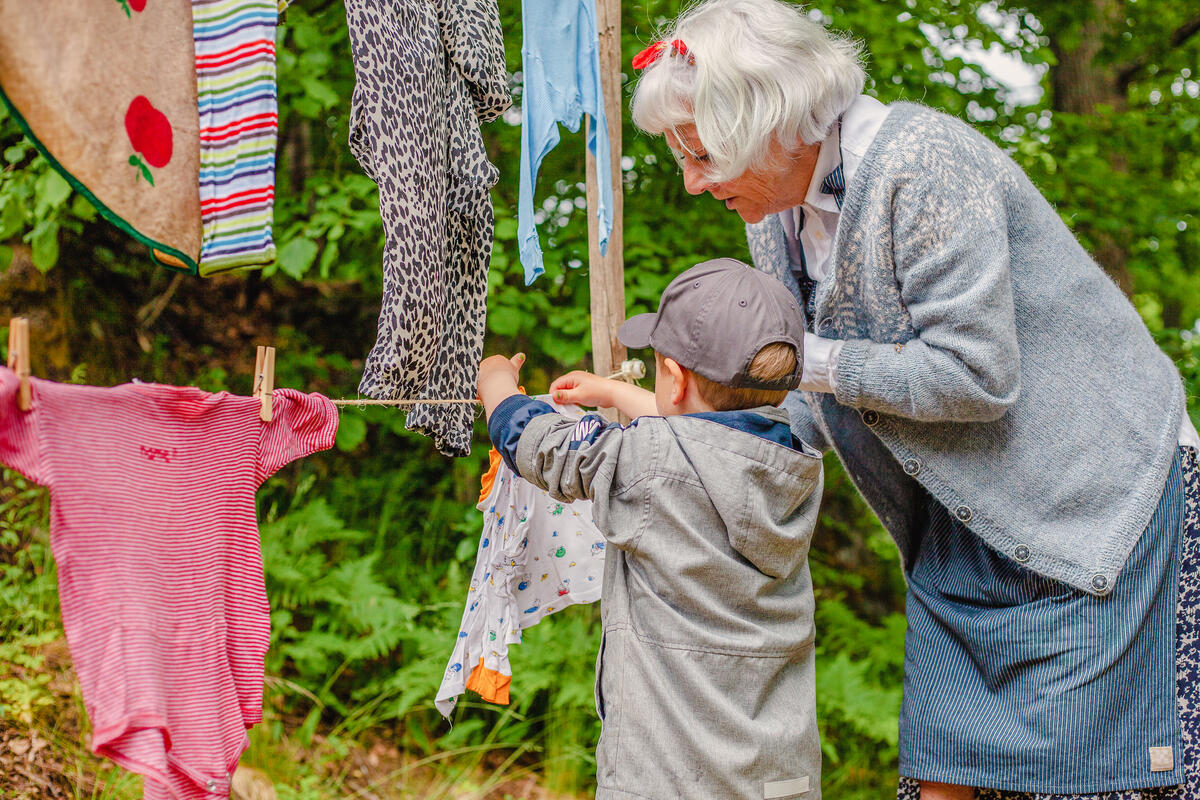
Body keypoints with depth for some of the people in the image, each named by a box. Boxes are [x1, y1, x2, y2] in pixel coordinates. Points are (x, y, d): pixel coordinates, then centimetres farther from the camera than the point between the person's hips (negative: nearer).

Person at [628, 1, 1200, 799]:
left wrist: (812, 362, -18)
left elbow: (977, 373, -24)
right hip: (959, 530, 8)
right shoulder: (780, 214, 5)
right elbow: (815, 411, 11)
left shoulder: (921, 161, -21)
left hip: (1097, 508, -8)